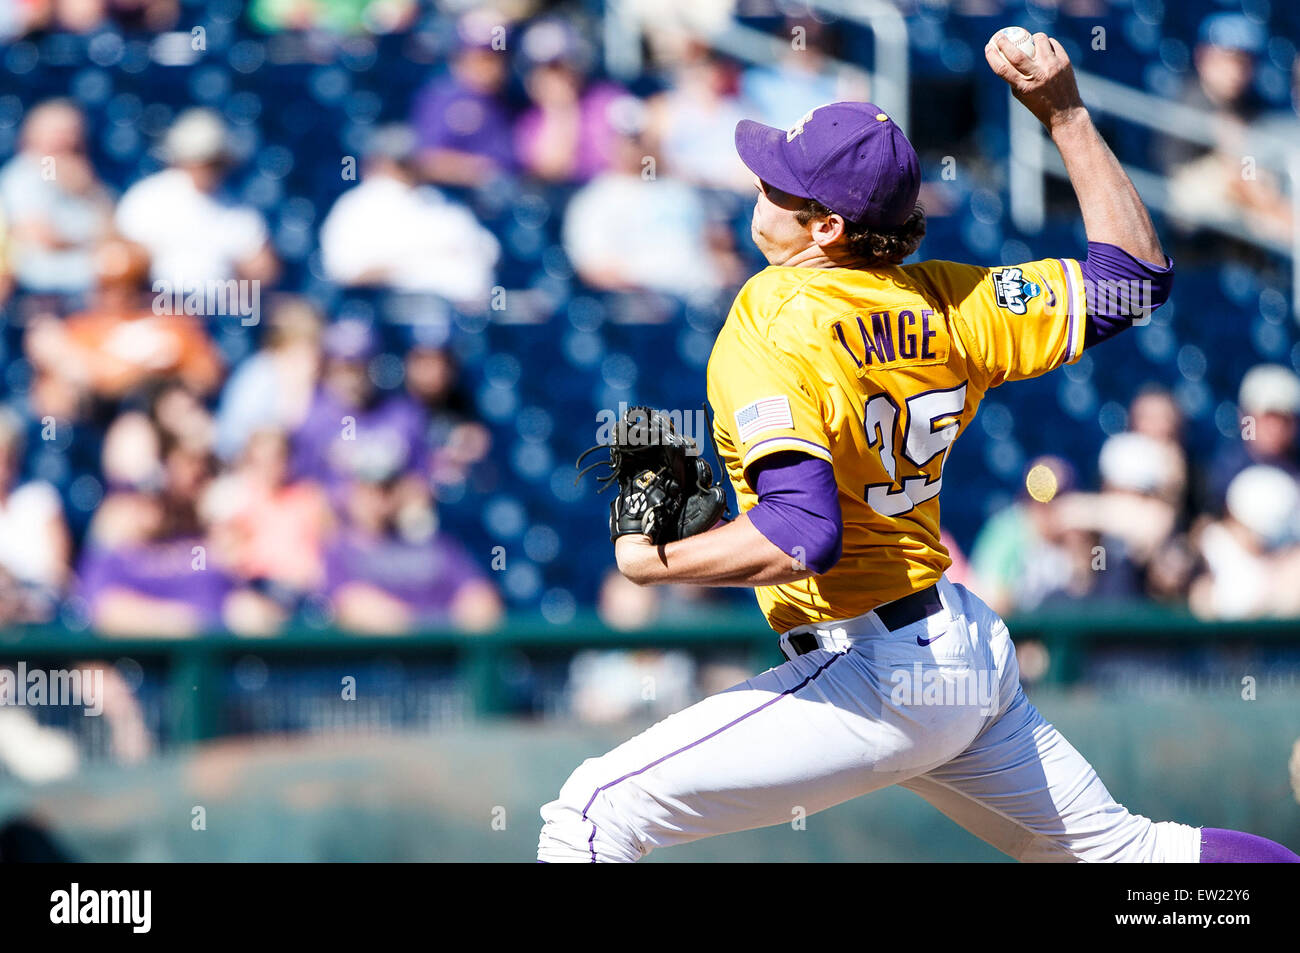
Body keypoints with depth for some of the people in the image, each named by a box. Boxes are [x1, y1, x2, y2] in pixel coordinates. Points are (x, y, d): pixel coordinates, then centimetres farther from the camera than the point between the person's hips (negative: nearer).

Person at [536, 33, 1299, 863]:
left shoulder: (772, 328, -18)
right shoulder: (945, 305, 2)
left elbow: (803, 536, -30)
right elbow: (1136, 275, 10)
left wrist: (651, 561, -16)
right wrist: (1066, 114, 12)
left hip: (874, 683, -8)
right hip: (975, 653, 8)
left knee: (594, 814, -9)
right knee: (1118, 847, 23)